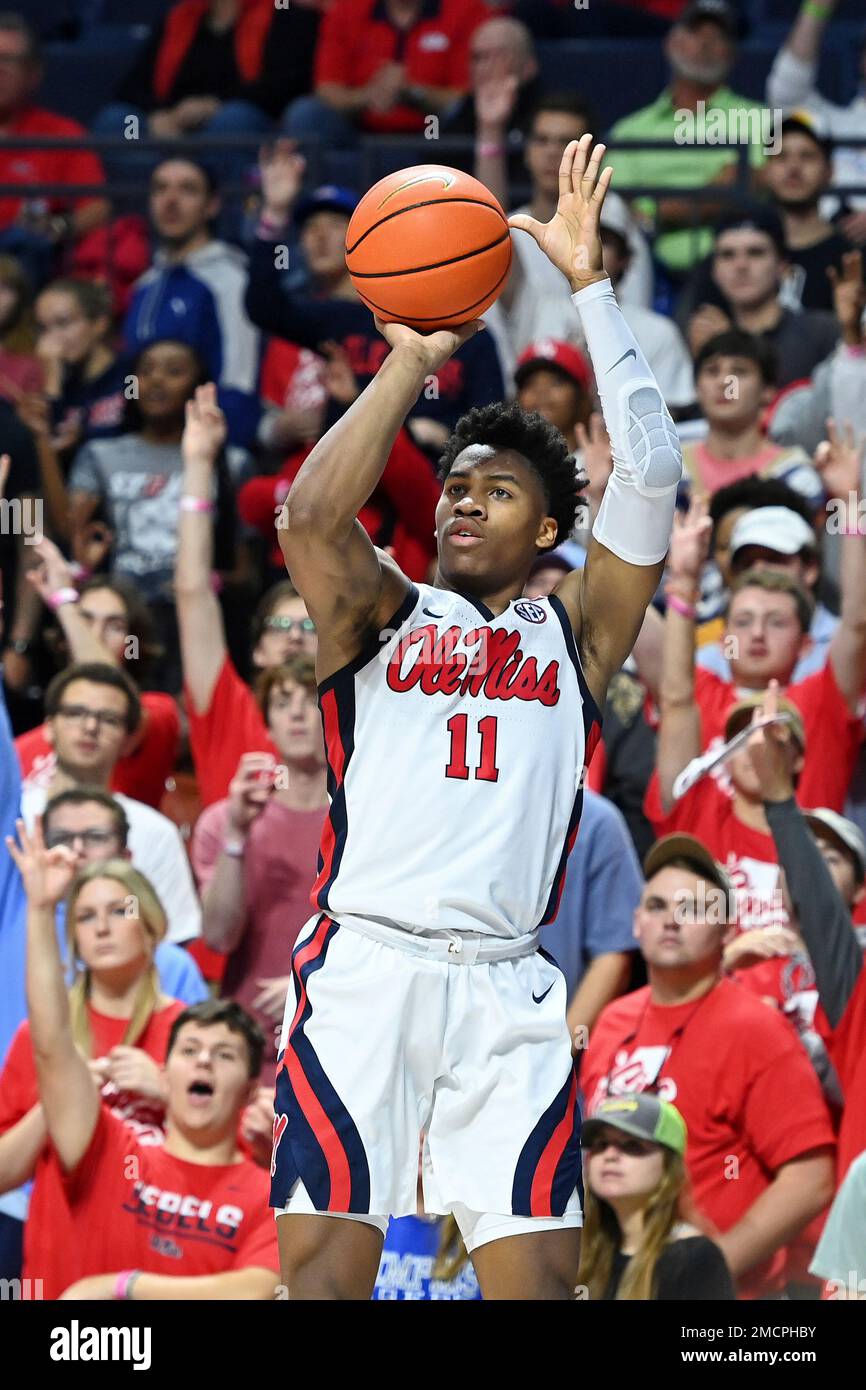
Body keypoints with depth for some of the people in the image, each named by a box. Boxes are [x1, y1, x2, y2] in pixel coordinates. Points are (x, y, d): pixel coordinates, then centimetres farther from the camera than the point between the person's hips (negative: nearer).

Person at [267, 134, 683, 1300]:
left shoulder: (573, 632, 18)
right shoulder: (381, 616, 15)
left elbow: (649, 475, 7)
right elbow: (310, 514, -5)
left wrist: (589, 285, 6)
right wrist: (411, 361, -1)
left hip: (511, 987, 1)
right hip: (367, 962, -1)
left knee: (538, 1272, -6)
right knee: (324, 1267, -11)